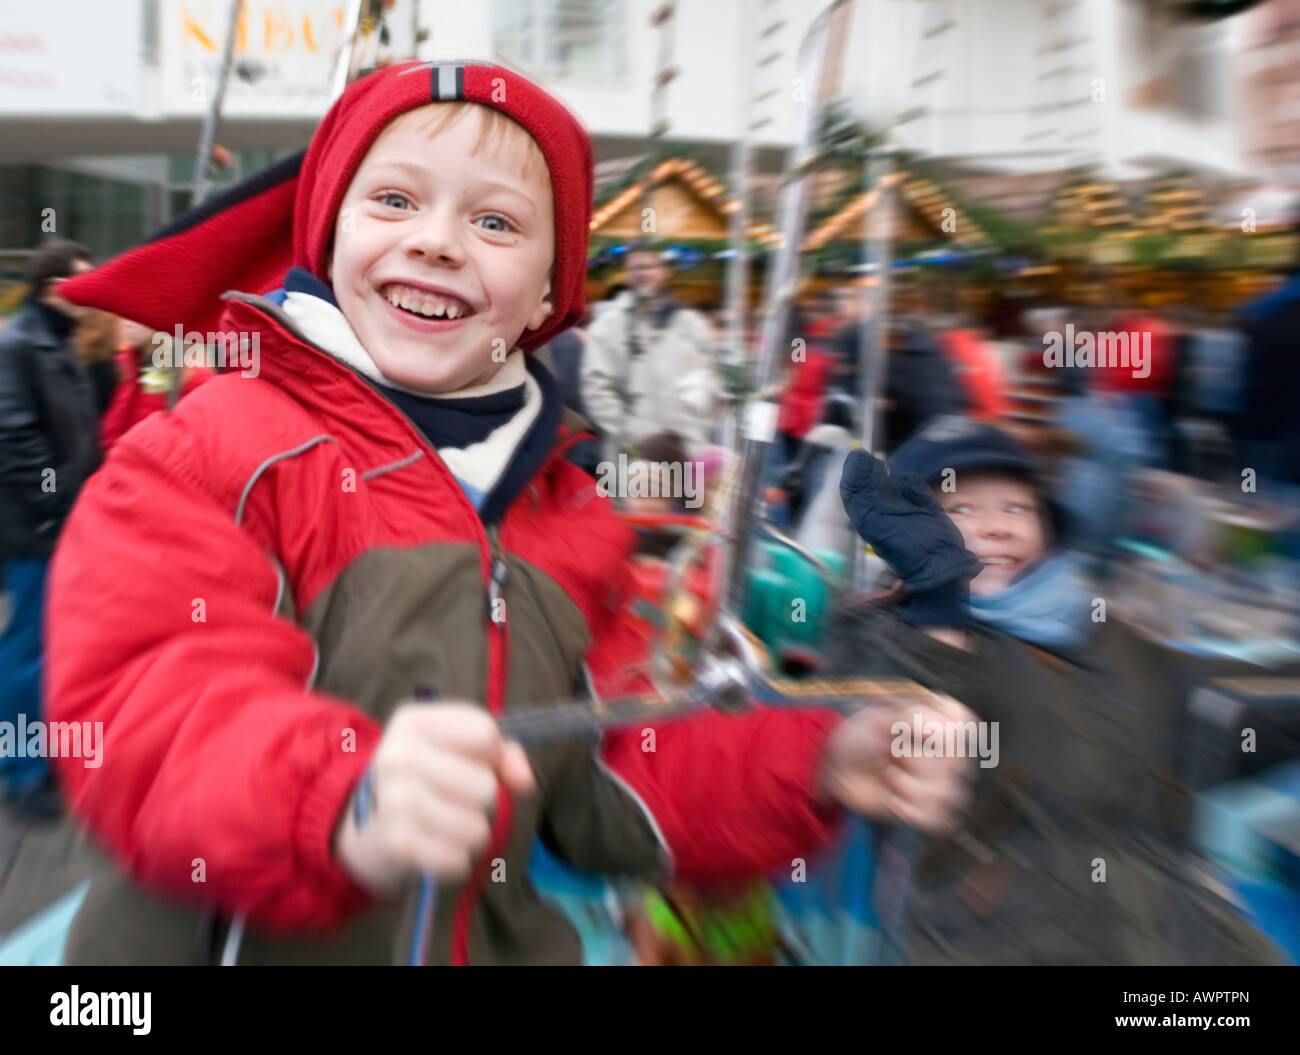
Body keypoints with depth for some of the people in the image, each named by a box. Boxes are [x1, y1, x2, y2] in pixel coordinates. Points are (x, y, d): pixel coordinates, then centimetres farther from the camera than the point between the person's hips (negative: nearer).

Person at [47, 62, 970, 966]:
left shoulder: (572, 520, 6)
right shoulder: (214, 455, -9)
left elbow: (613, 786, 8)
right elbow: (144, 715, -21)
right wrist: (350, 804, -37)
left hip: (498, 943, 3)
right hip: (241, 940, -2)